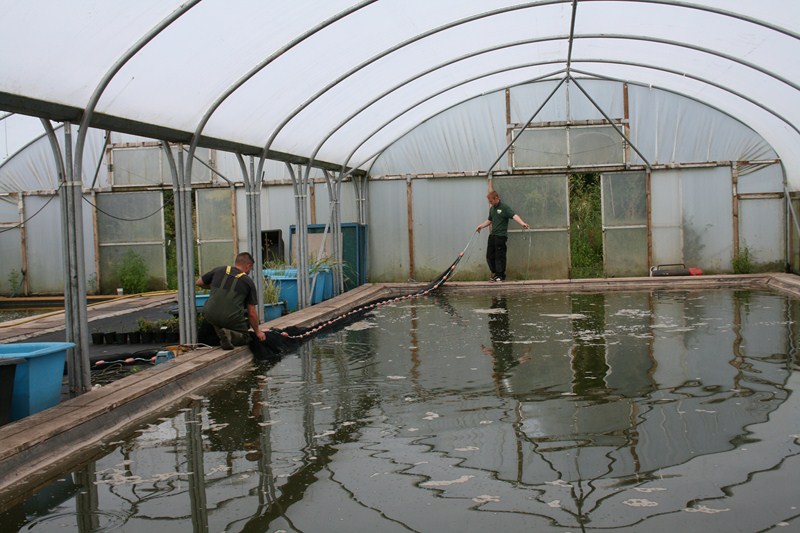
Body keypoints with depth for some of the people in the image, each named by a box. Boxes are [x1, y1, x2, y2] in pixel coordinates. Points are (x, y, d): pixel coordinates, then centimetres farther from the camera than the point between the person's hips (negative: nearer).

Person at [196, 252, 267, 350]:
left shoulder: (218, 270, 9)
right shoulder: (248, 282, 5)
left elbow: (199, 282, 22)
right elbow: (252, 313, 8)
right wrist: (257, 331, 23)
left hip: (210, 316, 2)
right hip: (232, 319, -2)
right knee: (244, 338, 24)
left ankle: (219, 331, 7)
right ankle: (231, 335, -10)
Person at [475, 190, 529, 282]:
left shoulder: (504, 207, -9)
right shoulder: (492, 209, 15)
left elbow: (514, 216, -20)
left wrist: (522, 223, -35)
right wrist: (481, 226, 19)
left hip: (501, 235, -8)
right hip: (492, 235, 8)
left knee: (500, 256, -4)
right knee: (489, 255, 8)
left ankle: (501, 275, 4)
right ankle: (495, 273, 21)